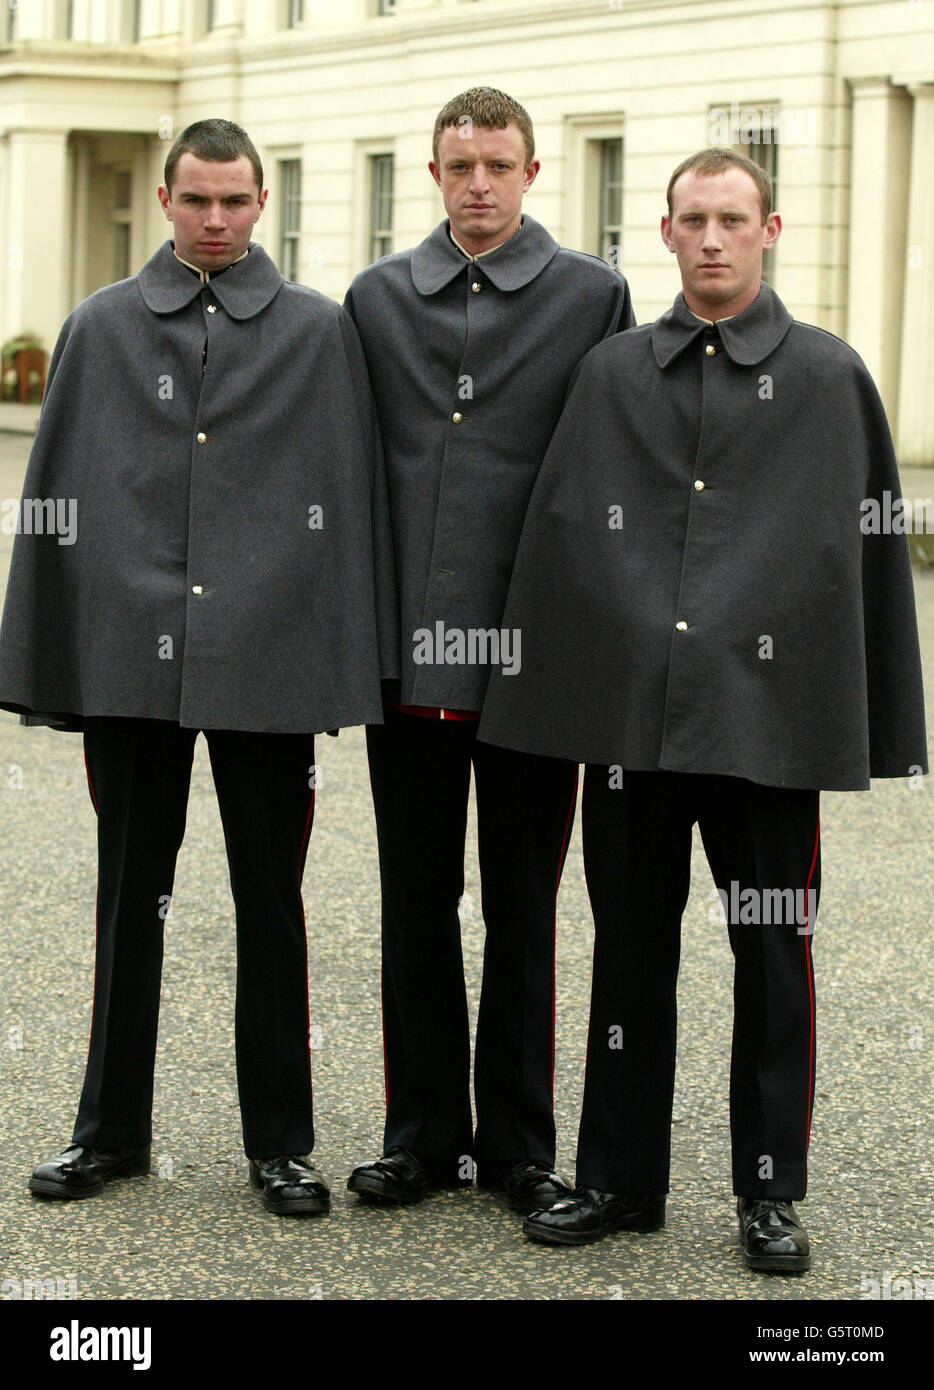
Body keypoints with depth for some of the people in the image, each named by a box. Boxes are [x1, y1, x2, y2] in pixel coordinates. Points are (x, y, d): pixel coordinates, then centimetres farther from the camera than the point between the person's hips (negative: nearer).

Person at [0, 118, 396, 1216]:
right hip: (129, 660, 1)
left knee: (270, 905, 7)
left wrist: (354, 663, -3)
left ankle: (280, 1138, 17)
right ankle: (112, 1126, 22)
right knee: (130, 897, 11)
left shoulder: (319, 331, 5)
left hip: (267, 660, -1)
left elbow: (352, 497, 3)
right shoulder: (101, 329, 8)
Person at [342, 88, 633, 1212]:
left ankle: (518, 1142, 17)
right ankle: (425, 1134, 20)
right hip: (407, 651, 2)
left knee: (523, 909, 7)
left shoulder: (593, 297, 2)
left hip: (533, 655, -2)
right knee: (415, 905, 9)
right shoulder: (376, 297, 9)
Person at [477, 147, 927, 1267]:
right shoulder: (611, 375, 10)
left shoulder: (830, 377, 4)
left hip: (767, 714, -2)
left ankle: (770, 1191, 17)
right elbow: (557, 539, 10)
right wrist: (545, 699, 4)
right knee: (630, 950, 10)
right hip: (630, 712, 2)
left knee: (773, 957, 5)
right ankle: (619, 1176, 21)